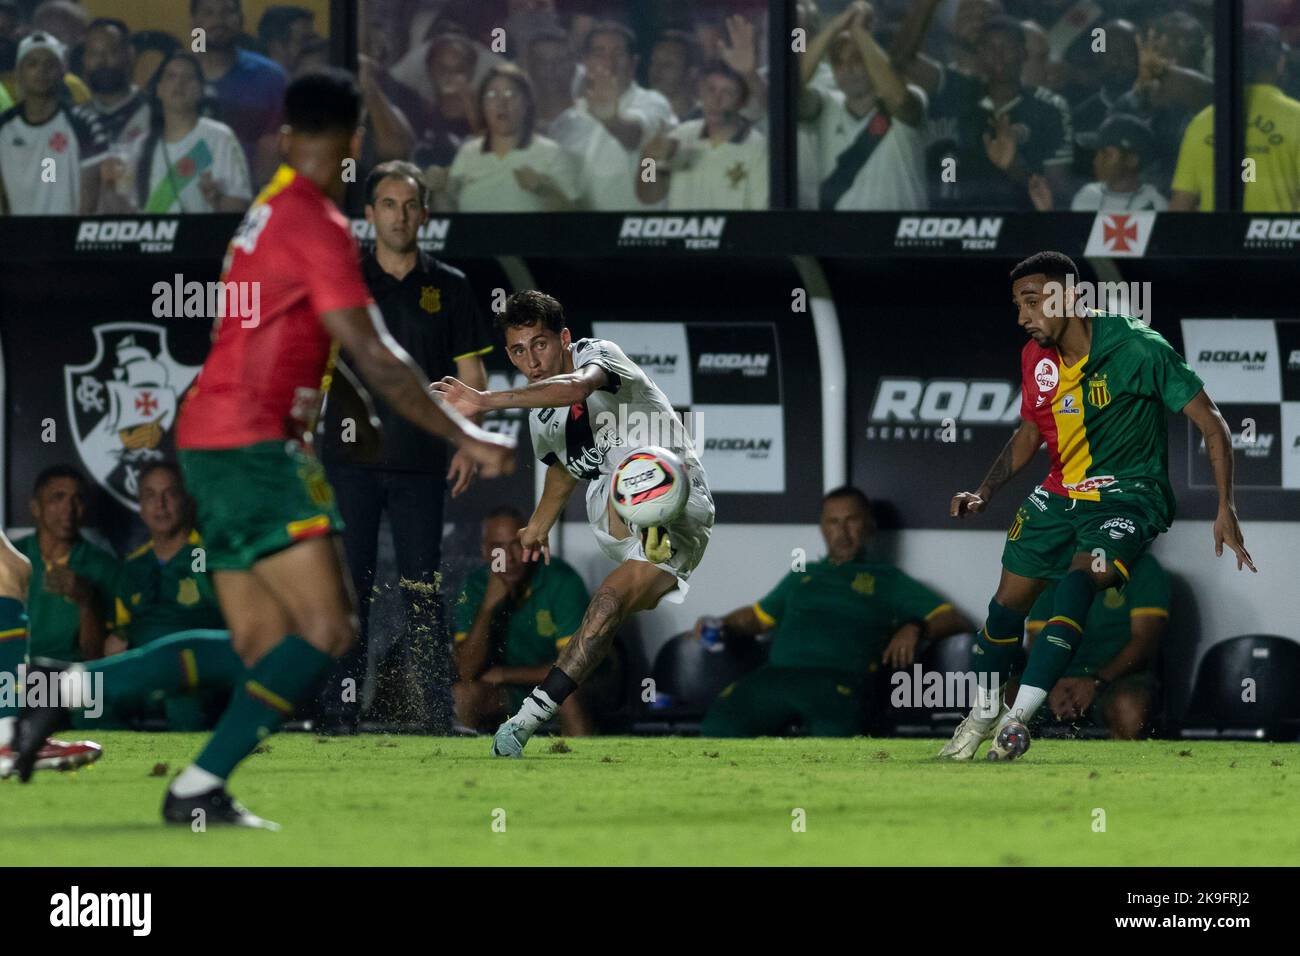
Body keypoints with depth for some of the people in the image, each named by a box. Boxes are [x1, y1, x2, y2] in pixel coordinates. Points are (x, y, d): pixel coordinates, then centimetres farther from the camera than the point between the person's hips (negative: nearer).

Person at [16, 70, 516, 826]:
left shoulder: (272, 209, 15)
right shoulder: (318, 225, -13)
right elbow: (377, 360, -15)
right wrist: (466, 439, -10)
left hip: (214, 443, 9)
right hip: (252, 444, -9)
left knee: (263, 647, 8)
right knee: (328, 629, -12)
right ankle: (199, 788, -16)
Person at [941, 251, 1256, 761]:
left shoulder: (1140, 349, -19)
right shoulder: (1037, 357, 0)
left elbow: (1211, 424, -14)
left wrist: (1225, 509, -20)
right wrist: (985, 491, 3)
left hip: (1129, 494, -6)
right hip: (1059, 493, 6)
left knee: (1079, 579, -30)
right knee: (1009, 599, 4)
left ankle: (1018, 717, -32)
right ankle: (982, 714, 28)